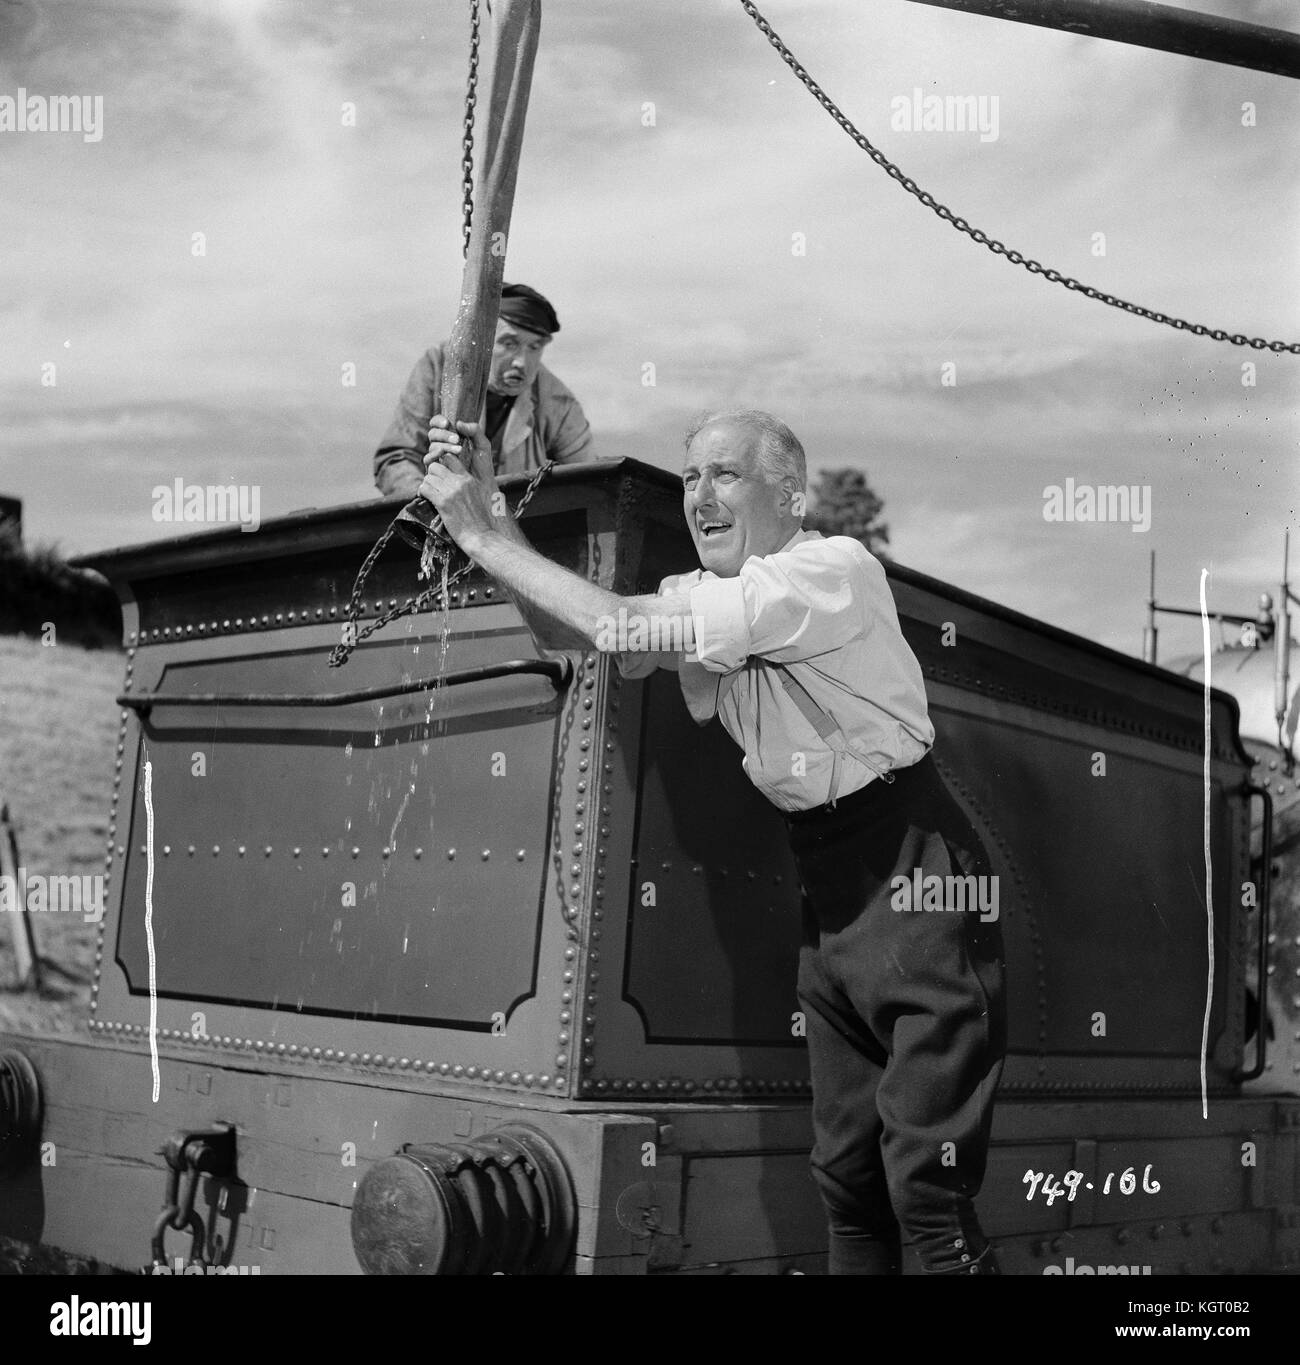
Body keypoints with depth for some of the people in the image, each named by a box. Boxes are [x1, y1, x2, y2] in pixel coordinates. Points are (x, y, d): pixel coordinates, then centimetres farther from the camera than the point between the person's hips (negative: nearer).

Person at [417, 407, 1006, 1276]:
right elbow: (572, 633, 5)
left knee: (926, 1180, -7)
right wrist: (488, 517, -6)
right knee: (845, 1171, 13)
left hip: (914, 873, -8)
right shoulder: (705, 593, 11)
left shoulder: (835, 568, -16)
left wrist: (481, 535, -14)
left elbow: (627, 629, -21)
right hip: (829, 887, 8)